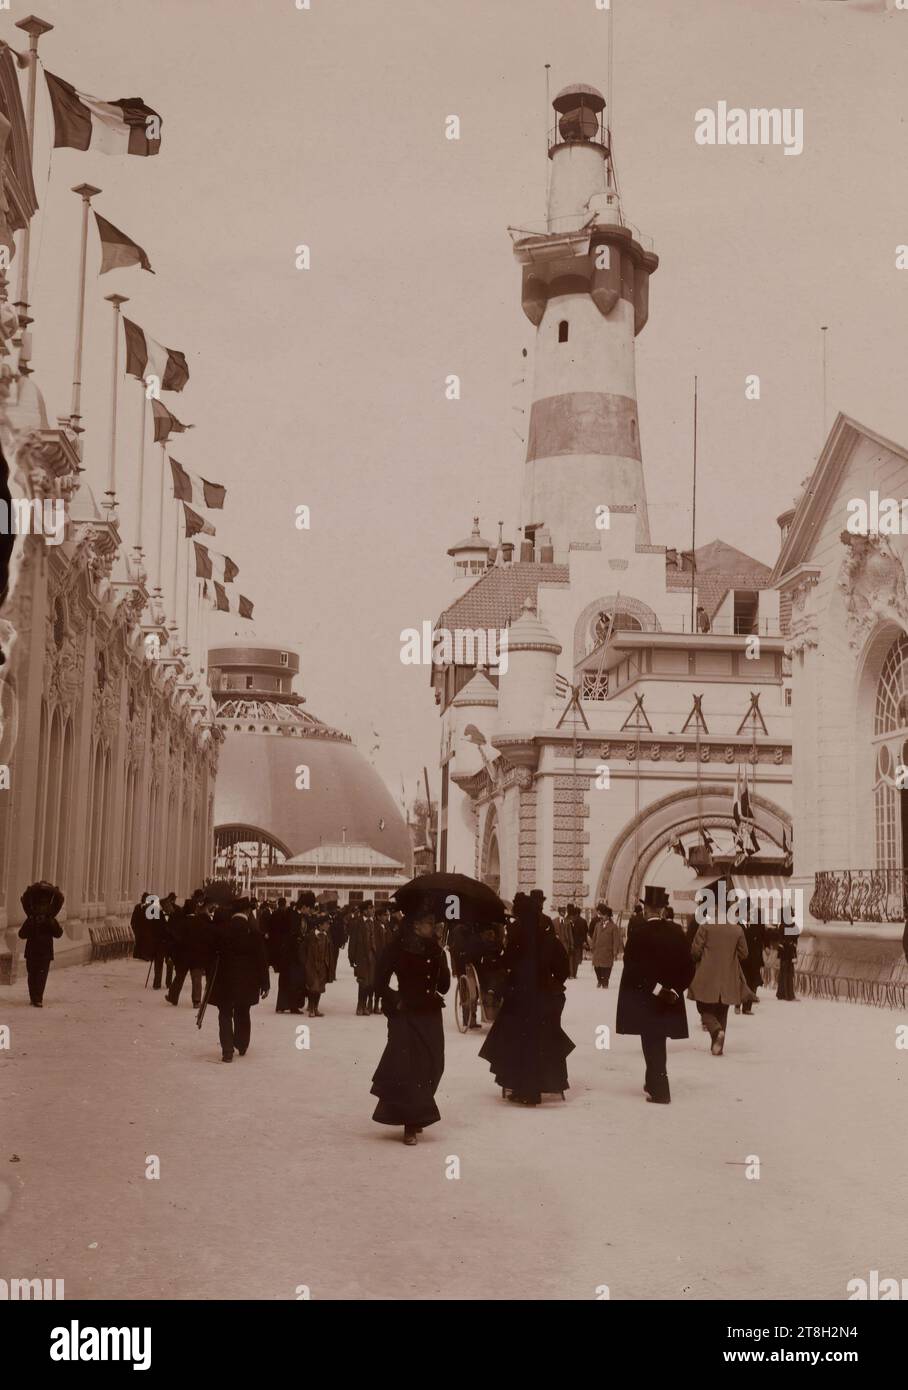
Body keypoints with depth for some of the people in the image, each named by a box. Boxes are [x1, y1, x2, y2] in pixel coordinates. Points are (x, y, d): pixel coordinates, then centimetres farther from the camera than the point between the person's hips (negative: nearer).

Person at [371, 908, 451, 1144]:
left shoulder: (434, 950, 7)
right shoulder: (397, 948, -6)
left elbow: (444, 986, 2)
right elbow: (380, 983, -2)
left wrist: (439, 956, -8)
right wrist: (397, 1002, -8)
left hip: (430, 1017, 5)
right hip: (407, 1017, -5)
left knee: (429, 1067, 4)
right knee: (408, 1068, -7)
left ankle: (416, 1118, 21)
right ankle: (410, 1126, -4)